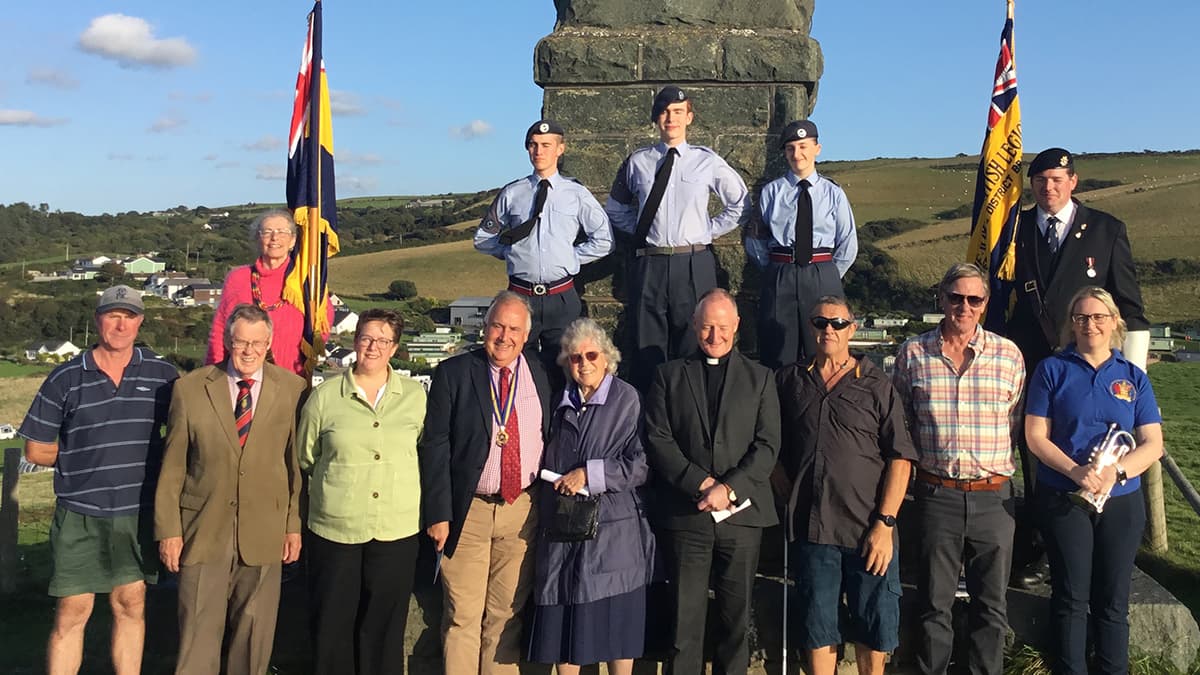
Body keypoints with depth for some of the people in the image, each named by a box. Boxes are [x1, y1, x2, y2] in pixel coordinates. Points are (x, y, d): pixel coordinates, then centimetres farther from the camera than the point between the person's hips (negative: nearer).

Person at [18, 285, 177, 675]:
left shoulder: (162, 375, 2)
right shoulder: (66, 379, -1)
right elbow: (36, 450, 4)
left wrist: (150, 455, 0)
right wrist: (84, 457, 3)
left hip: (137, 513, 1)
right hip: (80, 515, -1)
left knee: (131, 605, 9)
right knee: (72, 612, 2)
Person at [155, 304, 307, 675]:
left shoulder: (292, 389, -1)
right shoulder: (190, 388, -1)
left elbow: (298, 462, 3)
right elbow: (172, 466, 2)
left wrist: (295, 524, 2)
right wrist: (168, 529, -1)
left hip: (264, 530, 1)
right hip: (203, 530, 0)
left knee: (254, 629, 10)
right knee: (198, 630, 3)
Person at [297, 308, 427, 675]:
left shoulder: (416, 396, 2)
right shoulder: (325, 396, 0)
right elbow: (304, 458, 10)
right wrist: (334, 488, 10)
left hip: (397, 530, 1)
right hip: (334, 528, 0)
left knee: (384, 626, 11)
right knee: (331, 623, 10)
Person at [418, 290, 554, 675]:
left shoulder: (541, 377, 5)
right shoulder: (453, 373, -2)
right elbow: (434, 446, -4)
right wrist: (437, 513, -9)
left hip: (522, 511, 2)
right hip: (467, 511, -2)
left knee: (507, 615, 12)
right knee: (462, 617, 4)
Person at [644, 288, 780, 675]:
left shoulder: (759, 378, 10)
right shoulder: (669, 375, 9)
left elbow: (767, 446, 1)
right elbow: (658, 440, 0)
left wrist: (729, 488, -11)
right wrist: (702, 483, -11)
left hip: (742, 512, 1)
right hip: (685, 513, 0)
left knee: (736, 614, 8)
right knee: (685, 614, 3)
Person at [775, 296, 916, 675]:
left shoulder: (876, 385, 2)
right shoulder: (790, 381, 8)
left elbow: (900, 458, -3)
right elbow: (775, 451, 13)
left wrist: (885, 523, -10)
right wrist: (788, 501, 3)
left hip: (870, 530, -1)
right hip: (811, 529, 2)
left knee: (874, 631, 7)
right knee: (818, 629, 10)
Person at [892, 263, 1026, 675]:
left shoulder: (1008, 355, 3)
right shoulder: (913, 353, 2)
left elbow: (1019, 425, 9)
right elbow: (898, 424, 9)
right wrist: (912, 466, 4)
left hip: (993, 497, 1)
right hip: (936, 496, -1)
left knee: (991, 604, 10)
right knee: (934, 603, 8)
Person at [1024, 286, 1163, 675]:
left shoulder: (1133, 377, 7)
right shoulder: (1052, 370, 1)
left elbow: (1153, 444, 2)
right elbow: (1036, 436, -4)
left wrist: (1116, 471, -17)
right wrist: (1076, 471, -20)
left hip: (1121, 501, 2)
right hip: (1062, 499, -2)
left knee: (1113, 600, 8)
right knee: (1071, 598, 5)